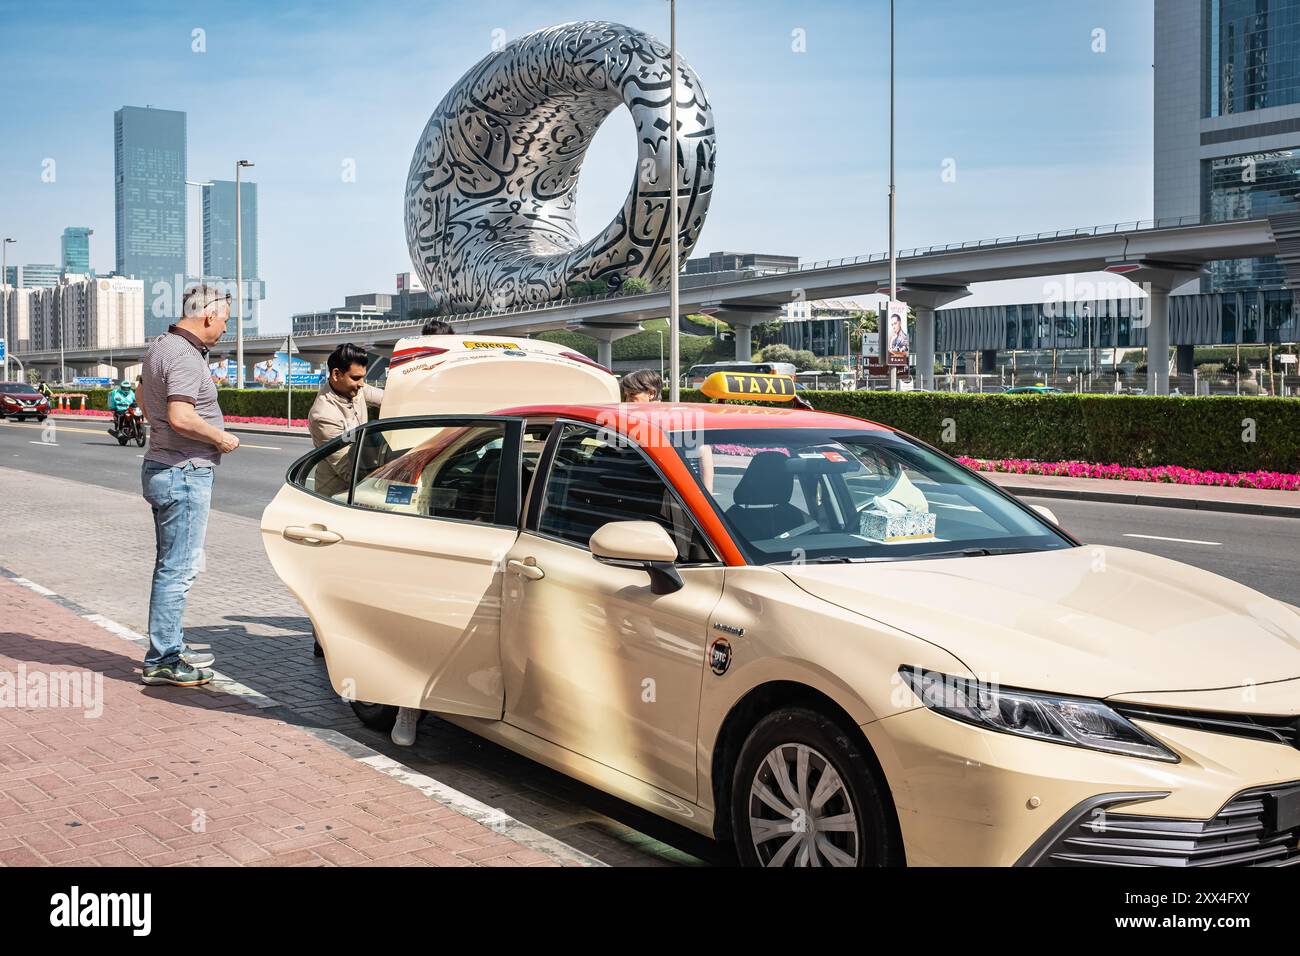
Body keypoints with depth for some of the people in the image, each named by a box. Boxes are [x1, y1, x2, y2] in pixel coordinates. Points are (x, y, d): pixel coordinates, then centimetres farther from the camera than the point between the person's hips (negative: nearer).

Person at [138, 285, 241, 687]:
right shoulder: (185, 357, -18)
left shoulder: (160, 348, 14)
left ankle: (170, 647, 27)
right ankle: (162, 661, 0)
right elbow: (181, 417, -29)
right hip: (184, 473, -11)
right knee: (179, 568, -5)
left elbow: (144, 398, 29)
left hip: (161, 468, 11)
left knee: (173, 564, 18)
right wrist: (220, 438, -15)